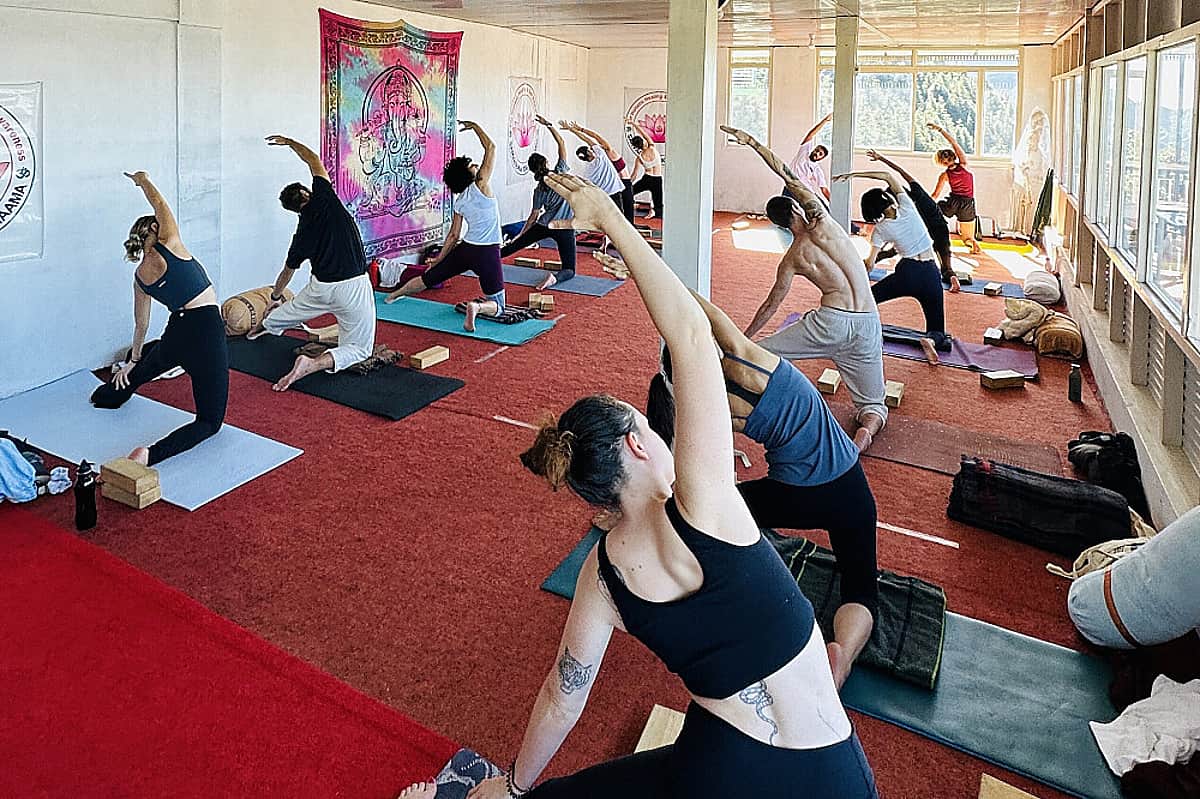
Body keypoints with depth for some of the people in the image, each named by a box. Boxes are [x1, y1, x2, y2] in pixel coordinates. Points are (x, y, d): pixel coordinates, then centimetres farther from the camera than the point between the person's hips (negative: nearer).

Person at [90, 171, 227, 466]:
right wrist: (143, 181, 27)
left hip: (176, 332, 6)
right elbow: (160, 206, 6)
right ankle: (152, 454, -25)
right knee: (210, 421, -2)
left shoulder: (140, 276, 13)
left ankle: (108, 395, 71)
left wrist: (134, 358, 35)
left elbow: (141, 323, 21)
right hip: (207, 331, -6)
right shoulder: (169, 244, -4)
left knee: (145, 368, 43)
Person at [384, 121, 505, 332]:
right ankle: (477, 306, -32)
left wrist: (438, 259, 19)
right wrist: (473, 126, 3)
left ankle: (394, 295, 43)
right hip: (488, 252, -6)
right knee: (497, 305, 1)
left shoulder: (460, 201, 6)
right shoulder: (481, 185, -10)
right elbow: (491, 147, -9)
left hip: (465, 248, 6)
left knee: (429, 278, 25)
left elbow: (453, 235, 8)